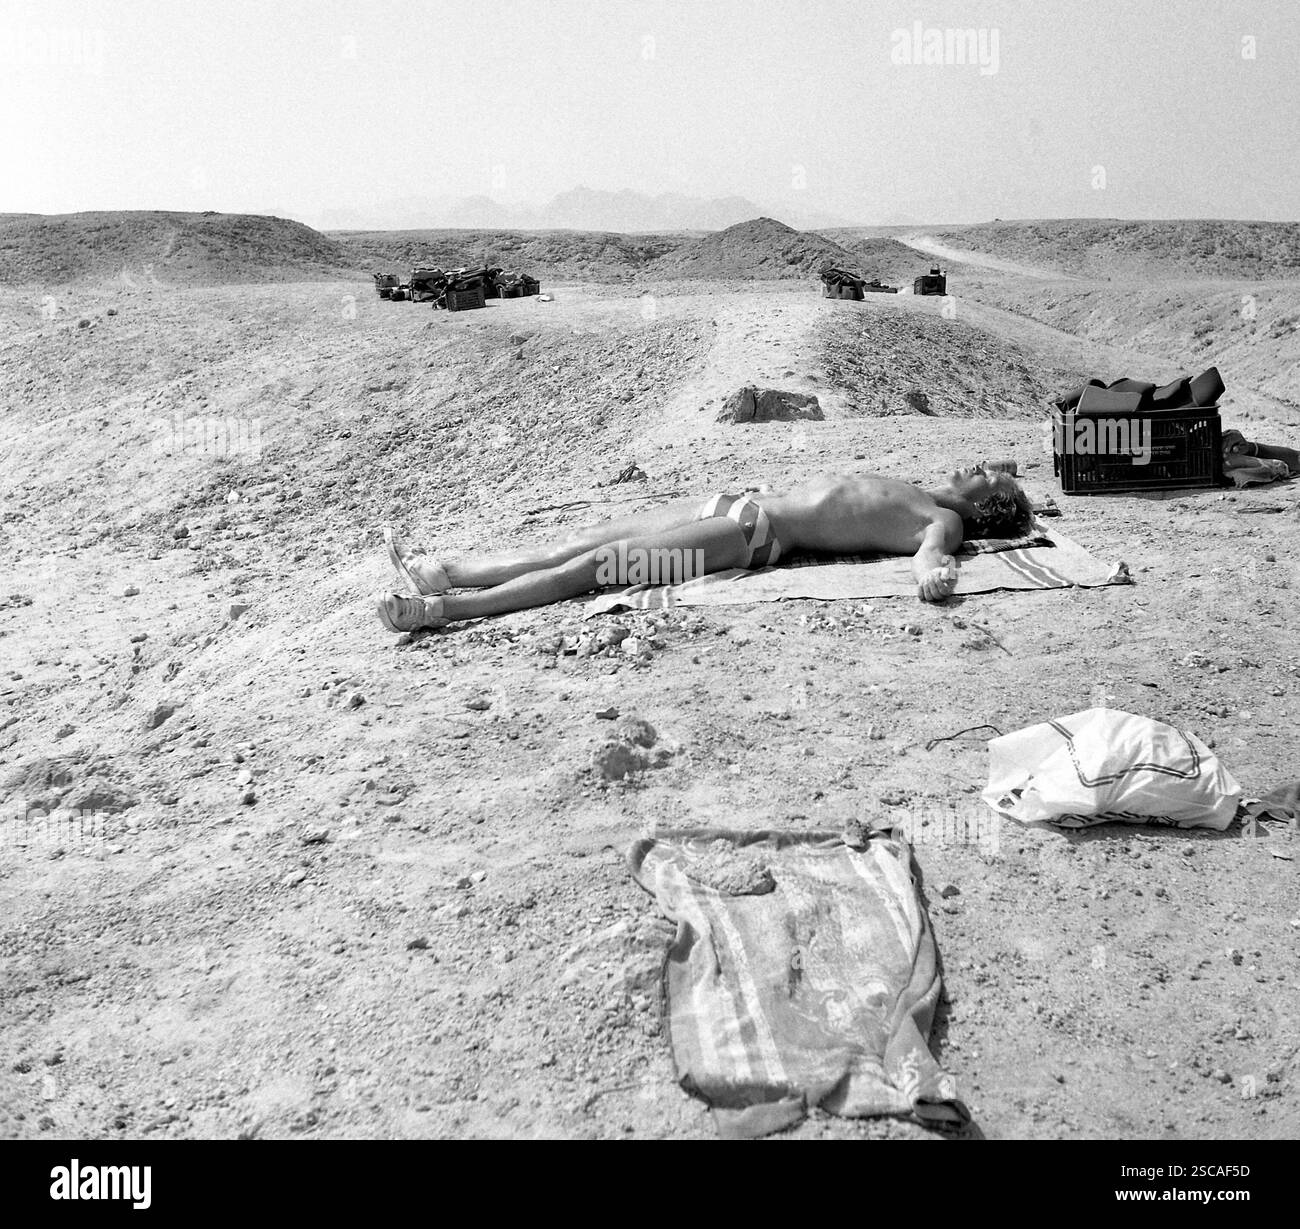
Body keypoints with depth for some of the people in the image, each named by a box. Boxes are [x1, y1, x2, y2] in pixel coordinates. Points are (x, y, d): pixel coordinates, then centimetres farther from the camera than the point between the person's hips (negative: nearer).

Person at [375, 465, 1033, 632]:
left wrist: (935, 573, -42)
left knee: (597, 561, -16)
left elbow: (930, 556, -25)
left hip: (756, 532, -9)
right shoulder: (918, 495, 21)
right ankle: (445, 572, 5)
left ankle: (443, 608, -16)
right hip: (744, 504, 9)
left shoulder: (943, 521, -3)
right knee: (592, 537, 3)